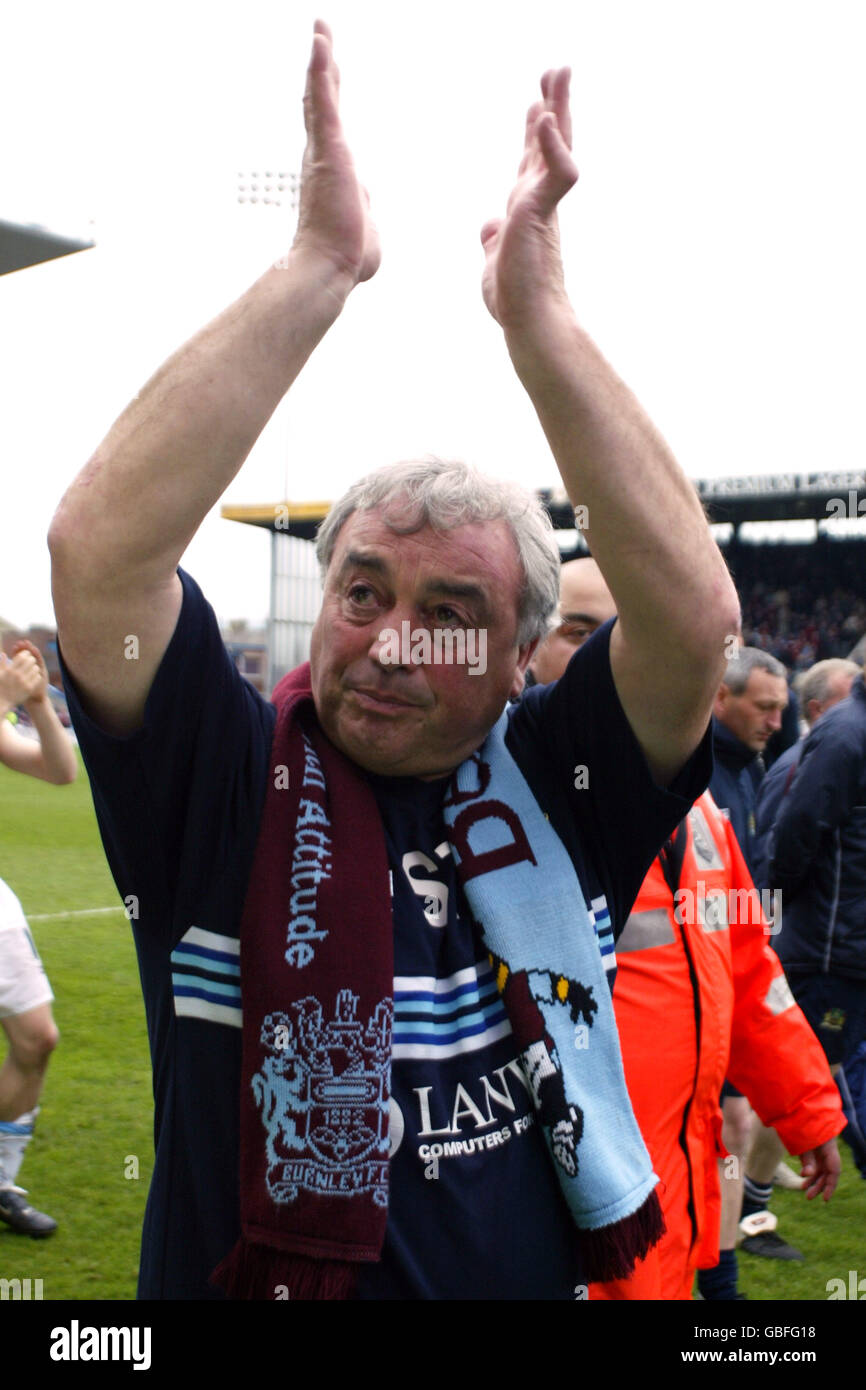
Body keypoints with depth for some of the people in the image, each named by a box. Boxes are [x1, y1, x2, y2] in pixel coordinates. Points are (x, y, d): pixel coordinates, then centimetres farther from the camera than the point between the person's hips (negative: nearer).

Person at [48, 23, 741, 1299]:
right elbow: (98, 549, -28)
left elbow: (696, 612, -24)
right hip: (246, 1276, -2)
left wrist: (535, 311, -25)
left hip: (542, 1273, 2)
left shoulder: (553, 794, -8)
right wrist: (319, 268, -28)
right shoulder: (221, 784, -14)